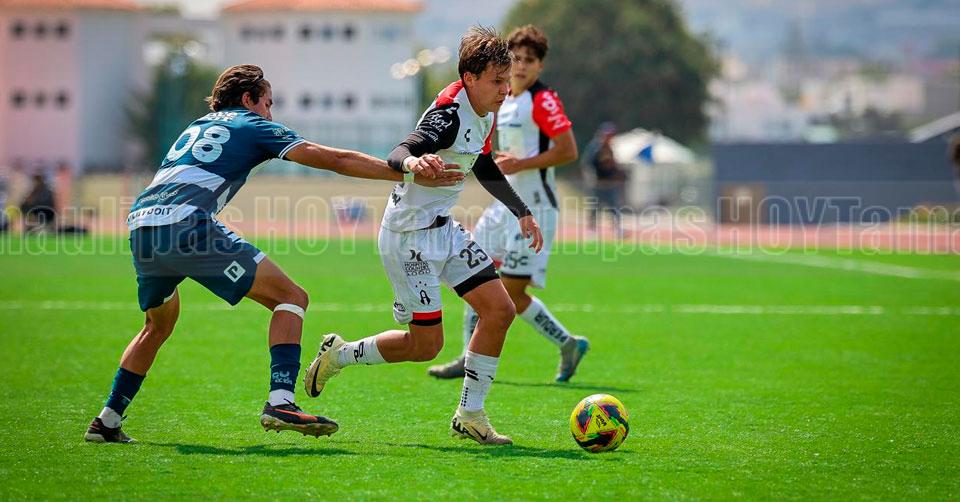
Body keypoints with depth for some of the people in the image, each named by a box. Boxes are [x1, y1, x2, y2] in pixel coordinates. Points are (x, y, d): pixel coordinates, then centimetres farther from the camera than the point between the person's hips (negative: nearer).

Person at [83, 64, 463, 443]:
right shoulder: (253, 126, 13)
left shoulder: (196, 127, 32)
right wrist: (410, 174, 7)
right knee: (290, 298, 0)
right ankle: (280, 402, -17)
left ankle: (107, 422, 26)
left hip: (140, 224, 7)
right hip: (187, 225, -7)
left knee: (159, 324, 31)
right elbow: (336, 160, 7)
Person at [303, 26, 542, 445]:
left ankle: (470, 415, 8)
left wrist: (521, 212, 25)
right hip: (409, 235, -9)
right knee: (426, 344, -5)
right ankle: (339, 355, 20)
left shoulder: (483, 113, 4)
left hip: (443, 228, 9)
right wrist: (412, 161, -63)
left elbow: (484, 168, 23)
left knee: (500, 310, -2)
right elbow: (396, 156, -40)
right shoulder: (449, 114, -25)